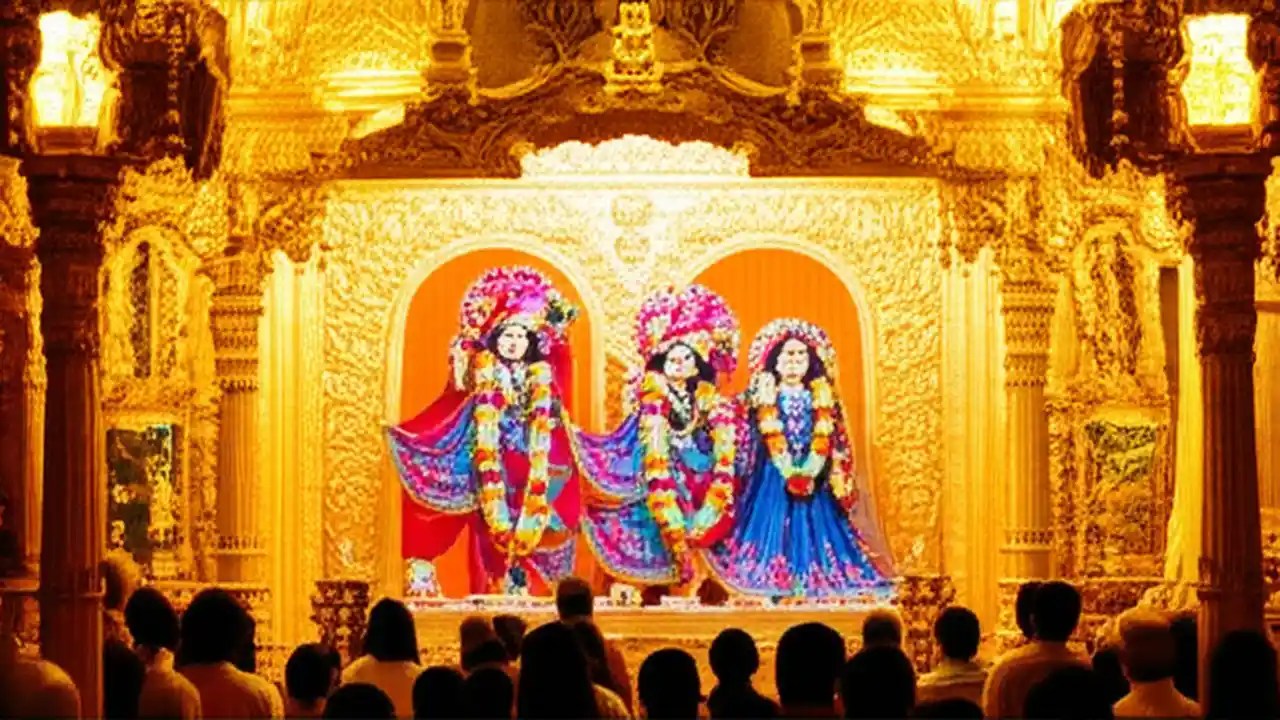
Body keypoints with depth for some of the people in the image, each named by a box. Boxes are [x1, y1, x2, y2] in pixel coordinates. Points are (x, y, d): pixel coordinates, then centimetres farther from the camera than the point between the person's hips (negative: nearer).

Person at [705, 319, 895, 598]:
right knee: (774, 523, -8)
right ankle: (773, 584, -10)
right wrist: (790, 472, -17)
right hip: (775, 472, -2)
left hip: (812, 472, 2)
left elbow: (824, 440, 0)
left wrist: (809, 472, -14)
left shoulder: (819, 398, 9)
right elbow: (771, 439, -7)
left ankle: (812, 582, -4)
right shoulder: (767, 395, 2)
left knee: (813, 524, -2)